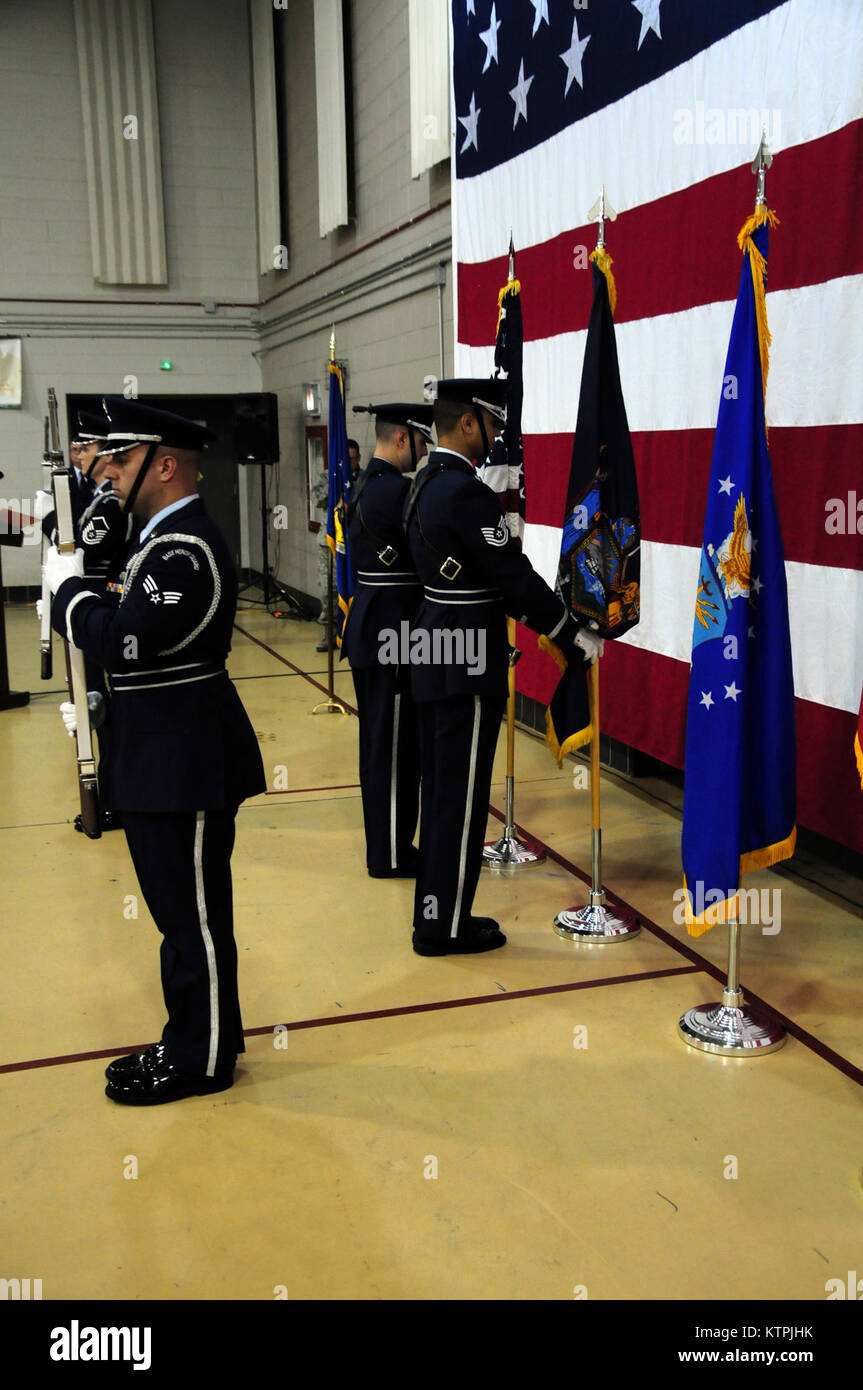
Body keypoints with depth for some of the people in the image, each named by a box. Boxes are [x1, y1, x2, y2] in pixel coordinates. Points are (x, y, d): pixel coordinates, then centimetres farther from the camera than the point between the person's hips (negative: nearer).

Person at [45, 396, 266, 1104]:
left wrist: (68, 586, -11)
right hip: (171, 757, 10)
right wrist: (80, 585, 1)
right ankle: (194, 1038, 34)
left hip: (185, 763, -10)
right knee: (183, 909, 19)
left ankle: (204, 1058, 19)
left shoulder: (183, 548, -20)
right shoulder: (172, 537, 14)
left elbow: (126, 640, -26)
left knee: (193, 913, 4)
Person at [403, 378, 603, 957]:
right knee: (461, 795, 0)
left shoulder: (426, 484, 12)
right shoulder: (467, 492, -19)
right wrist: (574, 634, -7)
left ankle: (436, 911, 27)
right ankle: (445, 926, 11)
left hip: (437, 653, 10)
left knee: (442, 788, 16)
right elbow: (515, 576, -18)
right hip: (466, 665, -10)